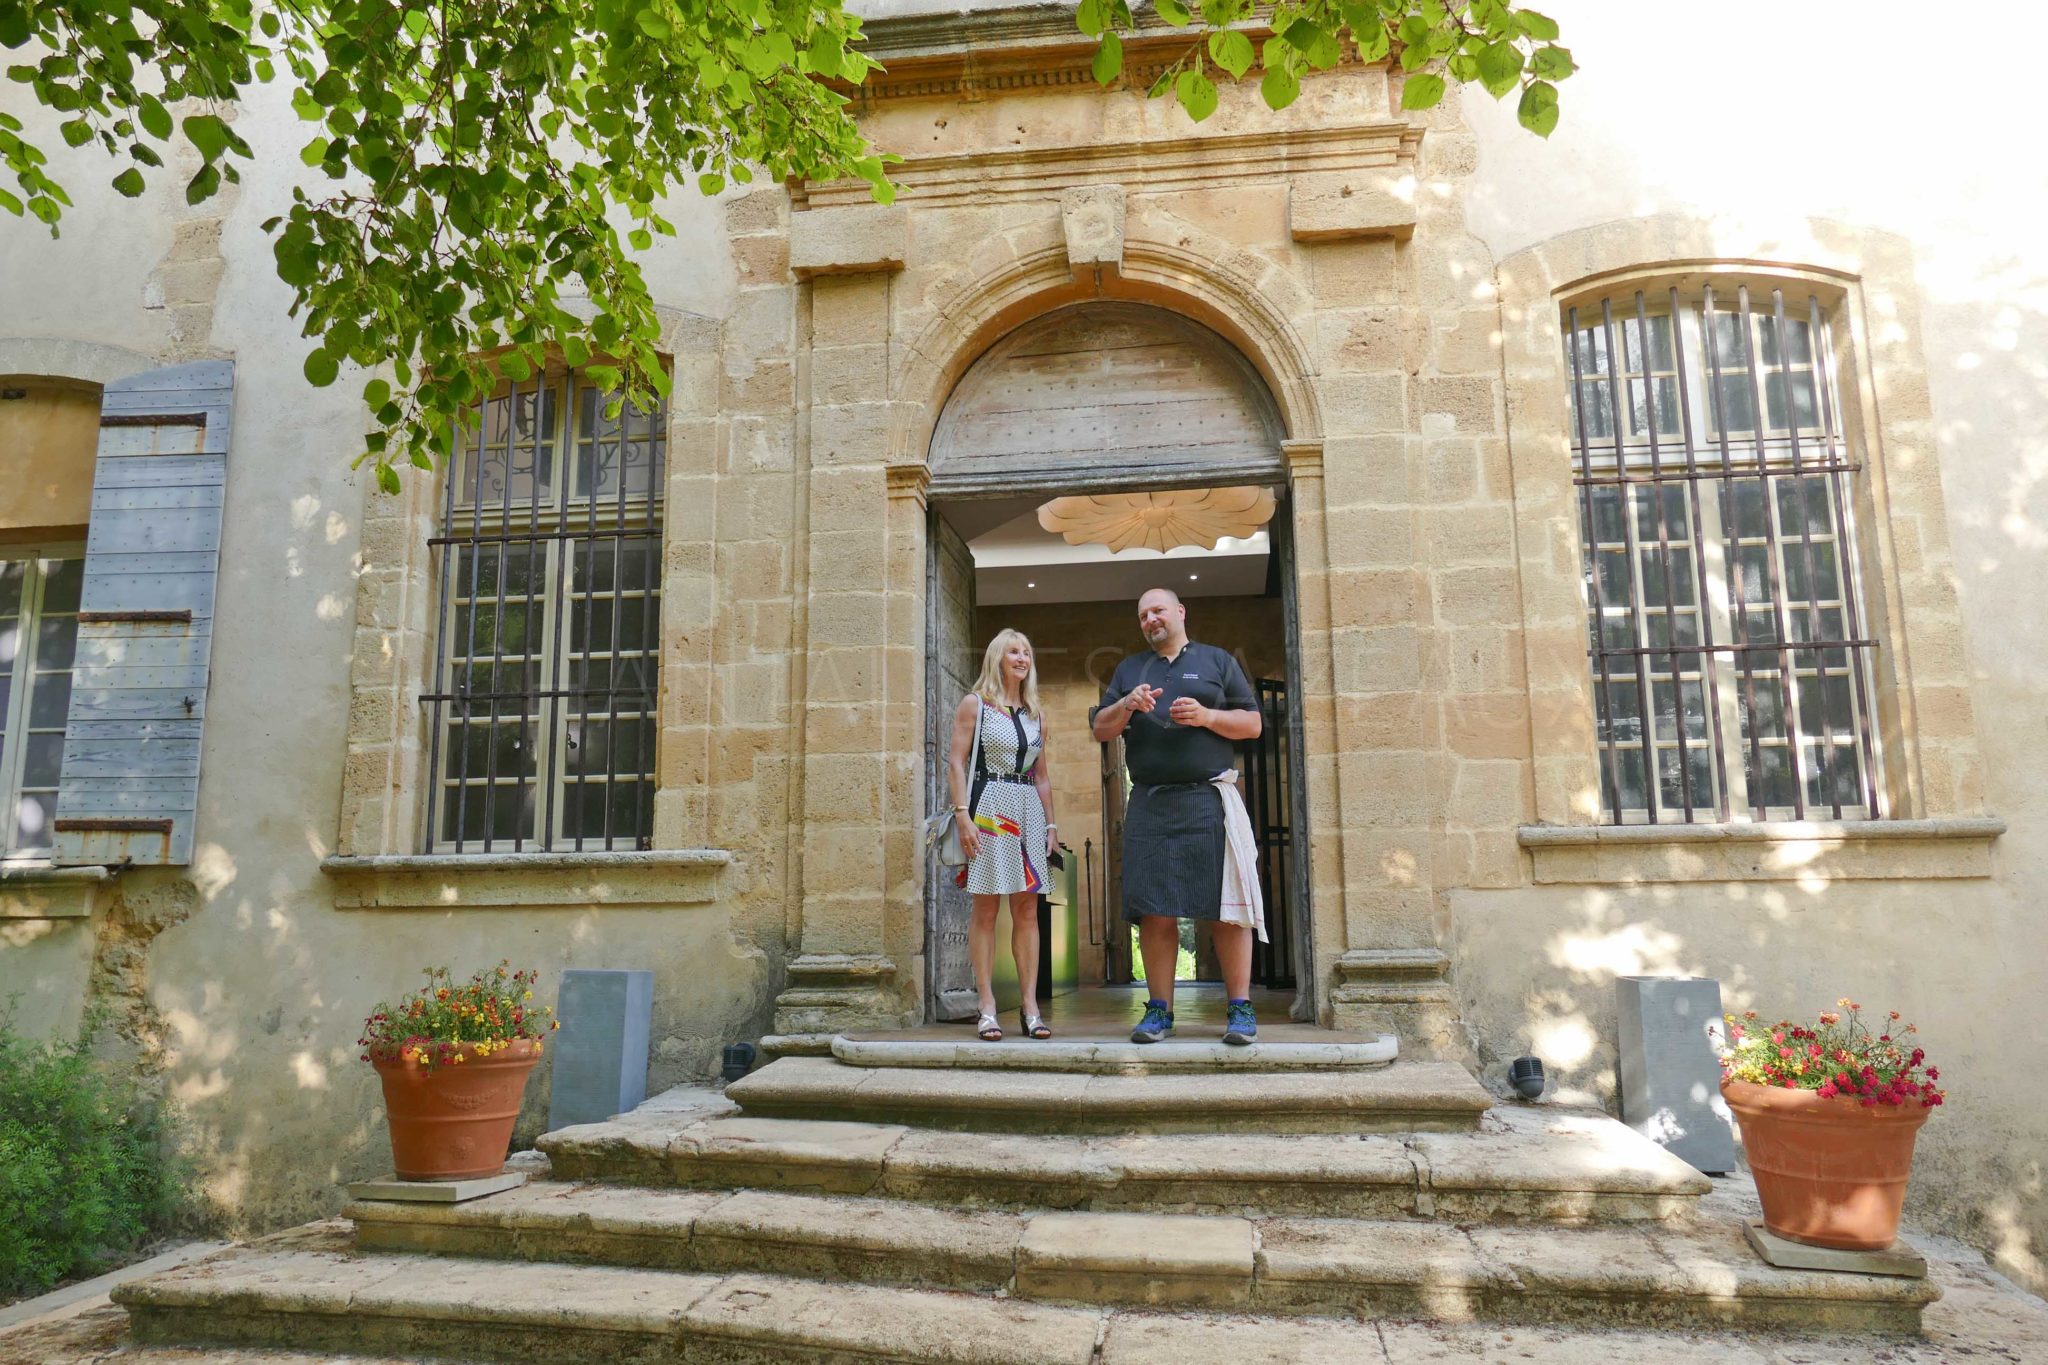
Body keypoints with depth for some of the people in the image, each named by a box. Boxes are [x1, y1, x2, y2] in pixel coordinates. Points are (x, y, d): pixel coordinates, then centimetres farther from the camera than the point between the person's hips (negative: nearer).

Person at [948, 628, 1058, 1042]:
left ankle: (1030, 1006, 5)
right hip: (987, 808, -5)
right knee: (985, 909, -3)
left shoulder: (1035, 714, 17)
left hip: (1028, 813, 5)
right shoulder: (974, 704, 2)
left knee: (1027, 910, 2)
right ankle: (987, 1008, 0)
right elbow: (957, 763, -4)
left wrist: (1050, 822, 13)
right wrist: (963, 815, -14)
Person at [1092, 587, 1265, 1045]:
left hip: (1208, 800, -2)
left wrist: (1206, 716, -9)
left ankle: (1240, 1008, 2)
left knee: (1228, 907, -5)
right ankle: (1159, 1009, 7)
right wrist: (1126, 705, -5)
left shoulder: (1217, 661, 14)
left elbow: (1253, 724, 8)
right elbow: (1101, 729, 15)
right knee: (1154, 910, -1)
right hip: (1149, 804, 2)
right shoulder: (1129, 670, 22)